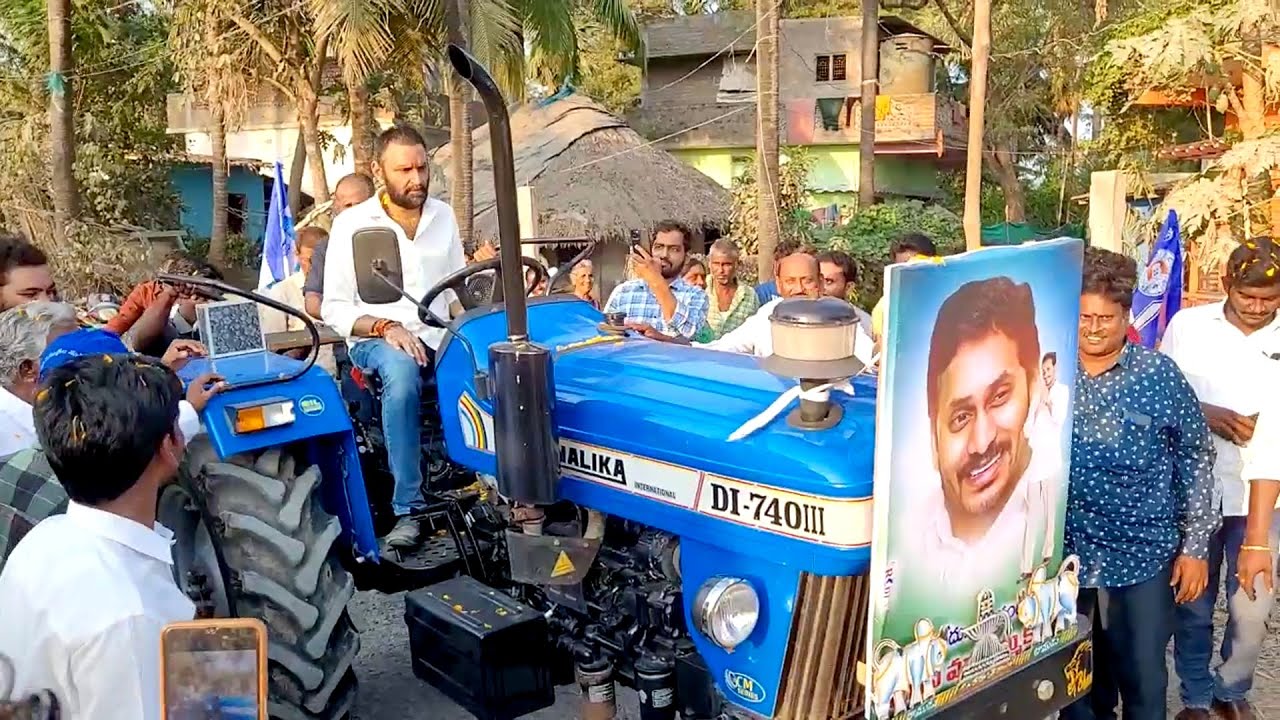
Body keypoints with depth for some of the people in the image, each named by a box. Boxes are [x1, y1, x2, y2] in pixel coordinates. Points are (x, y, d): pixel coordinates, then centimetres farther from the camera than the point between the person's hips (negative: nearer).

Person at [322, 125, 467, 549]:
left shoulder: (443, 216, 10)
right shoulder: (351, 224, -3)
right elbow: (334, 308, -4)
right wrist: (385, 327, -22)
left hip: (436, 337, 4)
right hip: (376, 341, -3)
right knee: (402, 372, -39)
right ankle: (408, 509, -33)